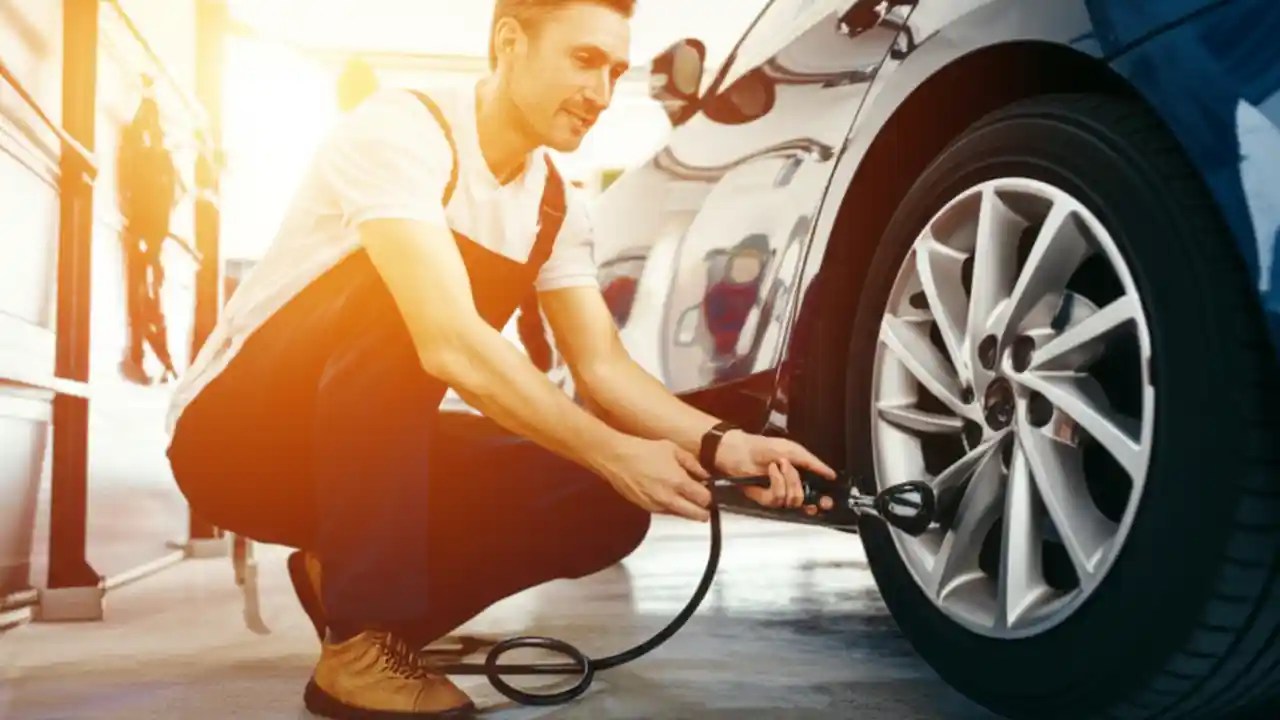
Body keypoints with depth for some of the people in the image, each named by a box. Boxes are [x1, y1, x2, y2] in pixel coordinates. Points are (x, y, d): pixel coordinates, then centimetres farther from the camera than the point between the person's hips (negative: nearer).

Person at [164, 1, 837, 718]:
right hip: (238, 428, -6)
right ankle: (360, 642, -26)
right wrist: (616, 454, -31)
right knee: (409, 291, -35)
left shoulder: (555, 205, 1)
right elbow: (450, 344, -35)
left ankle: (348, 577, 4)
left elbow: (605, 368, -3)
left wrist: (718, 443, -20)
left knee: (605, 506, -13)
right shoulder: (403, 127, -23)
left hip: (374, 449, 6)